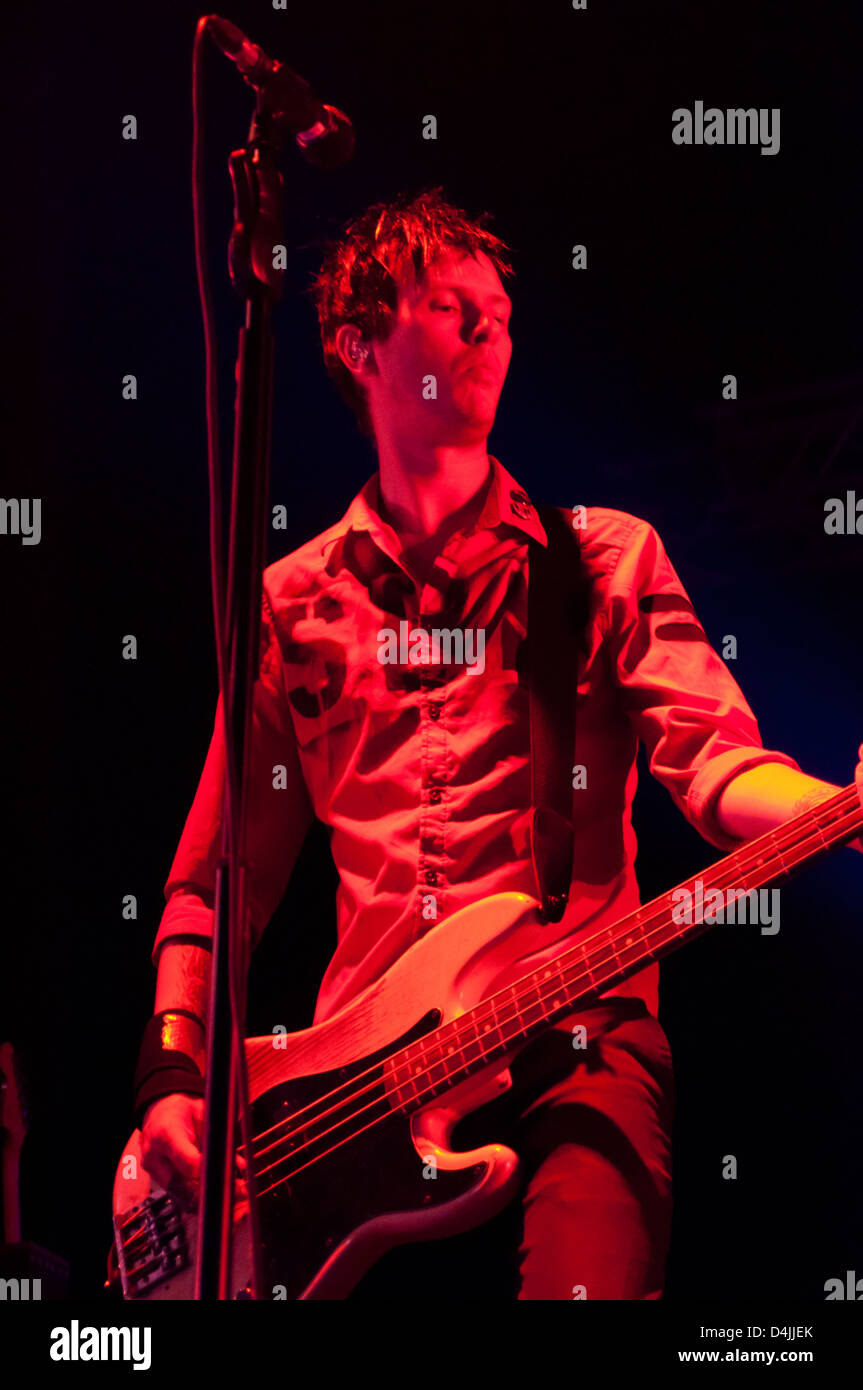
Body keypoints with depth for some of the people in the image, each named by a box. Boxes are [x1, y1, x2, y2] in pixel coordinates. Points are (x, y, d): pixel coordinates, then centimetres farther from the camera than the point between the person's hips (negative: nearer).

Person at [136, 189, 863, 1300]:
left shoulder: (606, 558, 10)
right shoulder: (293, 602, 15)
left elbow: (710, 756, -5)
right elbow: (215, 881, 17)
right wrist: (174, 1072, 3)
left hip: (573, 1049, -2)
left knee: (585, 1287, -27)